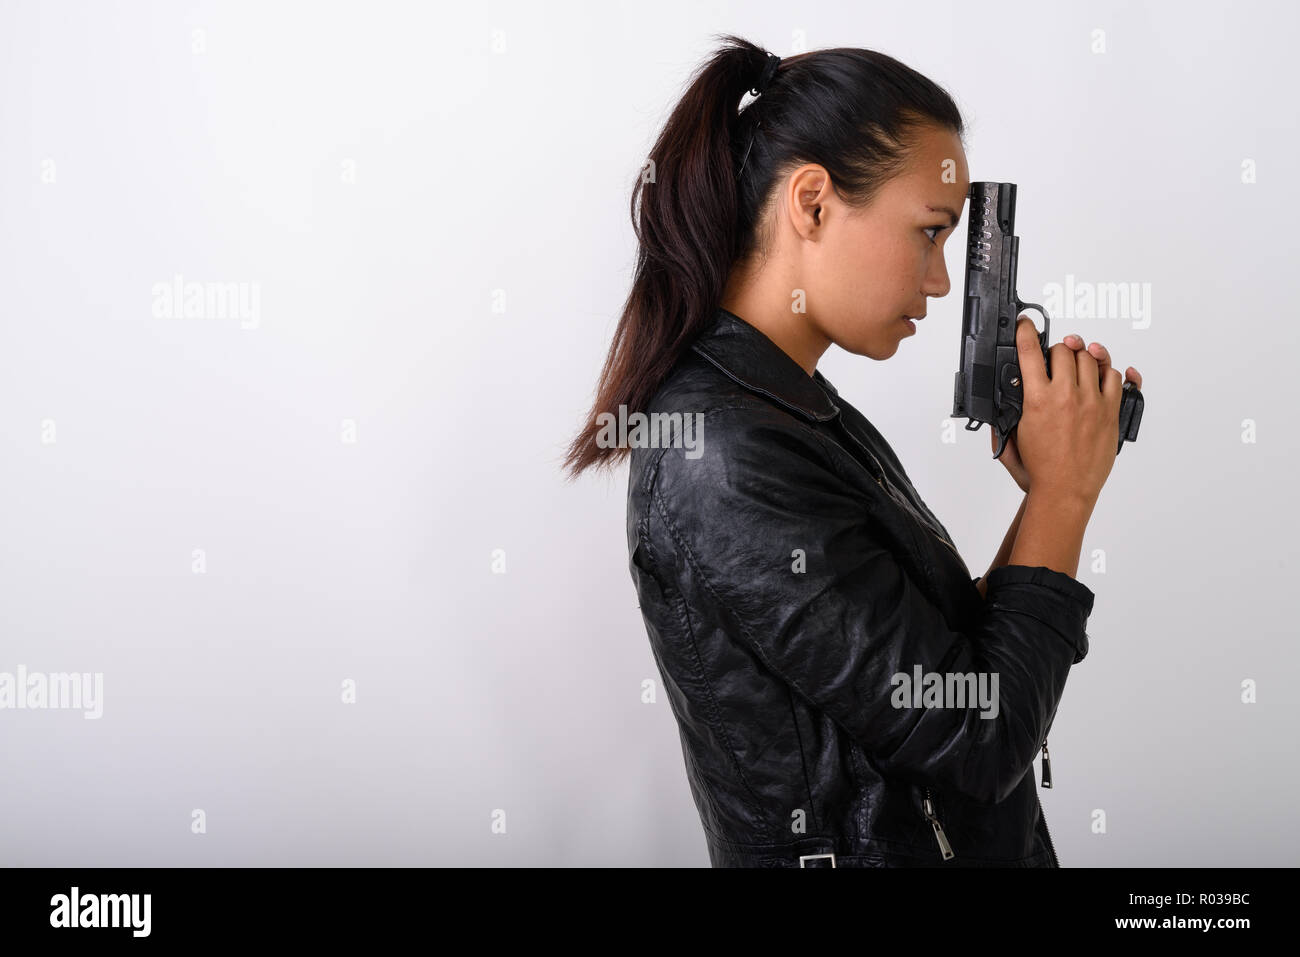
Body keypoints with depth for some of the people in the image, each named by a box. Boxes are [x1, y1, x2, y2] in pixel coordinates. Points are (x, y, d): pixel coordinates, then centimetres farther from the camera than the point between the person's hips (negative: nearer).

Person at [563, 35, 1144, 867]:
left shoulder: (798, 411, 3)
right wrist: (1063, 493, -13)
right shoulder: (728, 466, -26)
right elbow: (979, 741, -22)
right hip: (861, 846, -9)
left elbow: (929, 650, 4)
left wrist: (1045, 499, -5)